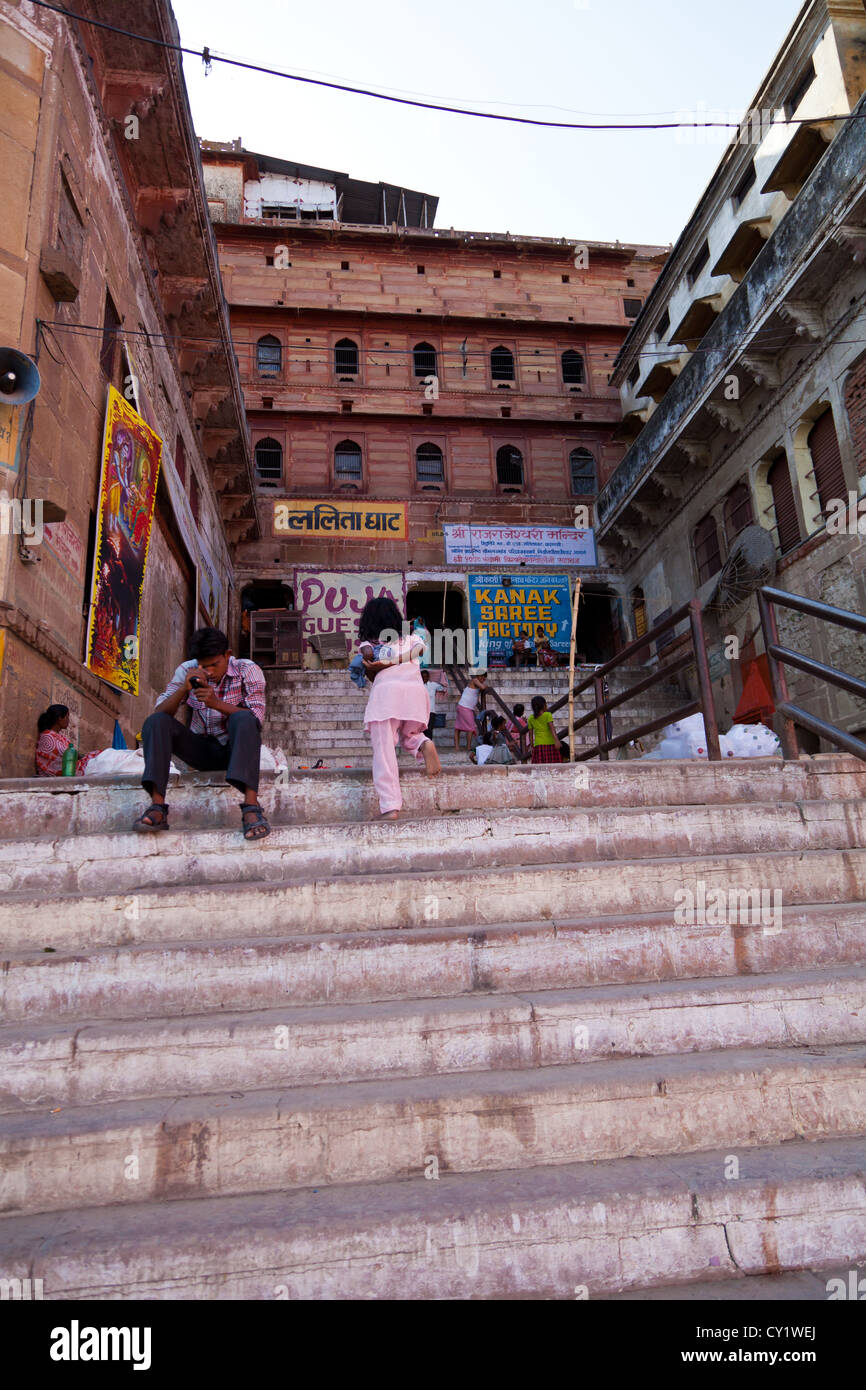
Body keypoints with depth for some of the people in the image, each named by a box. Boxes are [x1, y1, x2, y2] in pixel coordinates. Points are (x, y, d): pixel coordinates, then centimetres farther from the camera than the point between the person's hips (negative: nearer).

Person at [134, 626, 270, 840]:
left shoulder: (248, 671, -7)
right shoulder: (187, 670, 0)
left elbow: (257, 717, -19)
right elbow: (160, 712, -9)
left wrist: (217, 703, -33)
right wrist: (184, 688, -27)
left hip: (235, 749, -3)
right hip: (202, 749, 3)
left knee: (243, 719, -35)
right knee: (155, 722, -19)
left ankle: (251, 807, -47)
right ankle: (157, 808, -30)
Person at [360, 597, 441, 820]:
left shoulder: (369, 641, 17)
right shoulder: (410, 637, 25)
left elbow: (367, 654, -5)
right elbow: (419, 649, 4)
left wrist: (372, 674, 11)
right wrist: (389, 662, -1)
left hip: (386, 690, -3)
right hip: (416, 689, 3)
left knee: (384, 750, -2)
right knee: (408, 735, 27)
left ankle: (390, 807, -12)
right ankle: (423, 744, -9)